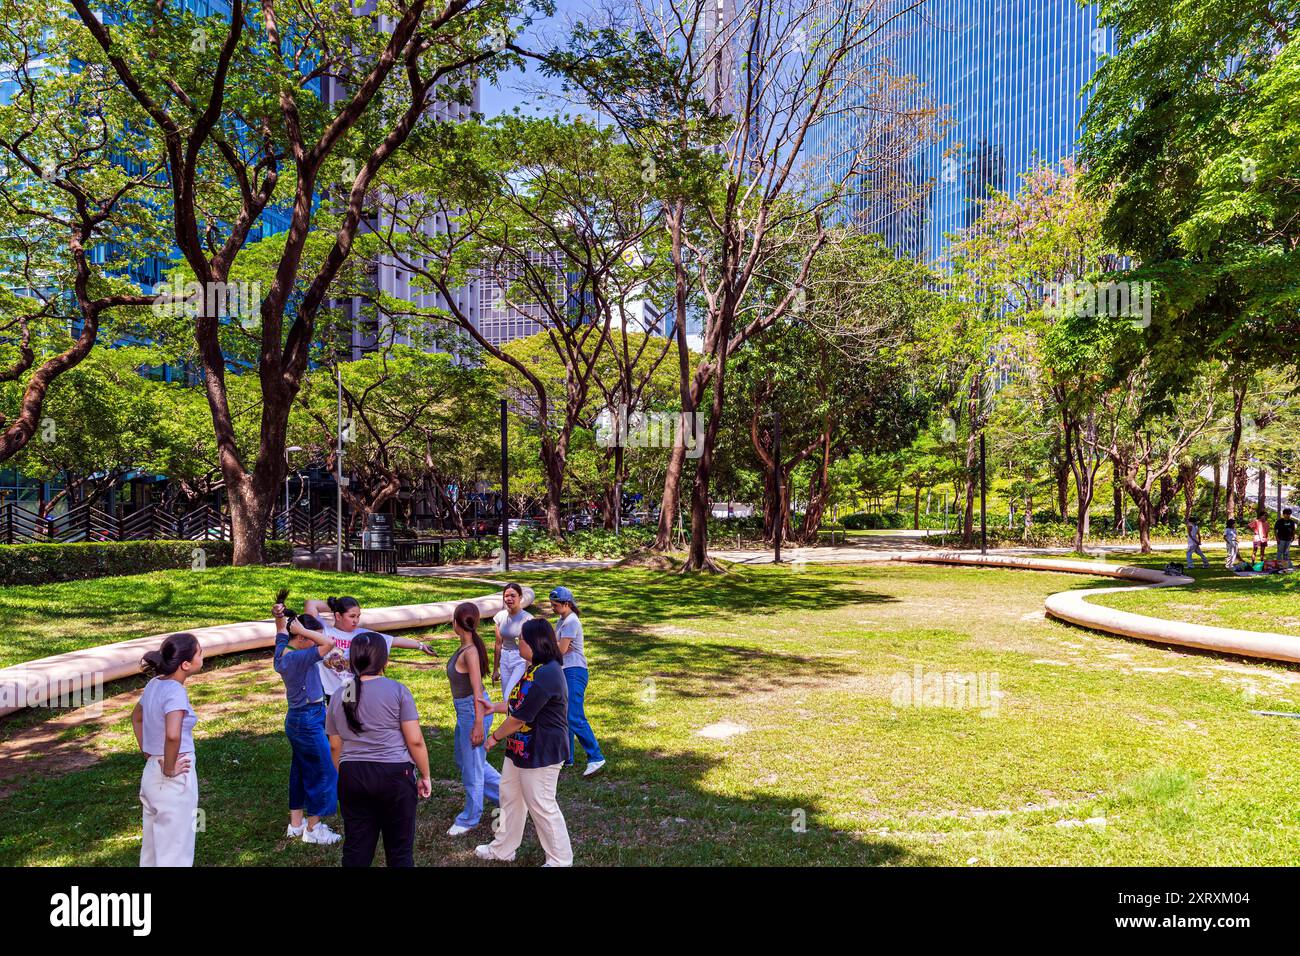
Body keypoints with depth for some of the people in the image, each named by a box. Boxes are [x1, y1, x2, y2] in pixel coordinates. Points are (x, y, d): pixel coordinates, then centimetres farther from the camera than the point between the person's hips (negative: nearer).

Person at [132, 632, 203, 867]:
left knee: (153, 845, 22)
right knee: (175, 850, 6)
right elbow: (173, 735, -38)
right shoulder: (175, 691, -23)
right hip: (175, 779, -8)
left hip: (151, 772, 8)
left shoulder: (155, 684, 2)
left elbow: (136, 717, 21)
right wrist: (170, 769, -22)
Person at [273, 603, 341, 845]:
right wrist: (303, 630, -27)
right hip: (309, 721, -9)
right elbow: (329, 643, -38)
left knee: (301, 770, 20)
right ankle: (313, 829, 13)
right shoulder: (299, 658, -26)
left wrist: (280, 616, -1)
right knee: (324, 772, 3)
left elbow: (281, 631, 18)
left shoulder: (282, 653, 0)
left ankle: (296, 823, 31)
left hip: (296, 718, 9)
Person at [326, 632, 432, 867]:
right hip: (394, 774, -4)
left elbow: (335, 747, 11)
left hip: (352, 776, 4)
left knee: (356, 848, 14)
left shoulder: (338, 698, 5)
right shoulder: (397, 691, -7)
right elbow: (415, 740, -8)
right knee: (399, 848, 8)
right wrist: (425, 776, 2)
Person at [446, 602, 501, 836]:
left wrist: (478, 724, -23)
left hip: (472, 710, -10)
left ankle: (469, 819, 23)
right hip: (464, 709, 10)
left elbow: (477, 690, -24)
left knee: (472, 765, 6)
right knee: (464, 760, 23)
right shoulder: (466, 646, 3)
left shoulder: (470, 652, -24)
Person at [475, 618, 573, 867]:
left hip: (541, 753, -10)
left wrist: (495, 737, -9)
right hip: (521, 748, 11)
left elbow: (519, 717, -24)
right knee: (510, 796, 22)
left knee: (542, 807, 5)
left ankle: (560, 860, 23)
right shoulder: (536, 669, 6)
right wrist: (493, 707, 20)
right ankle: (503, 849, 41)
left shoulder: (545, 676, -30)